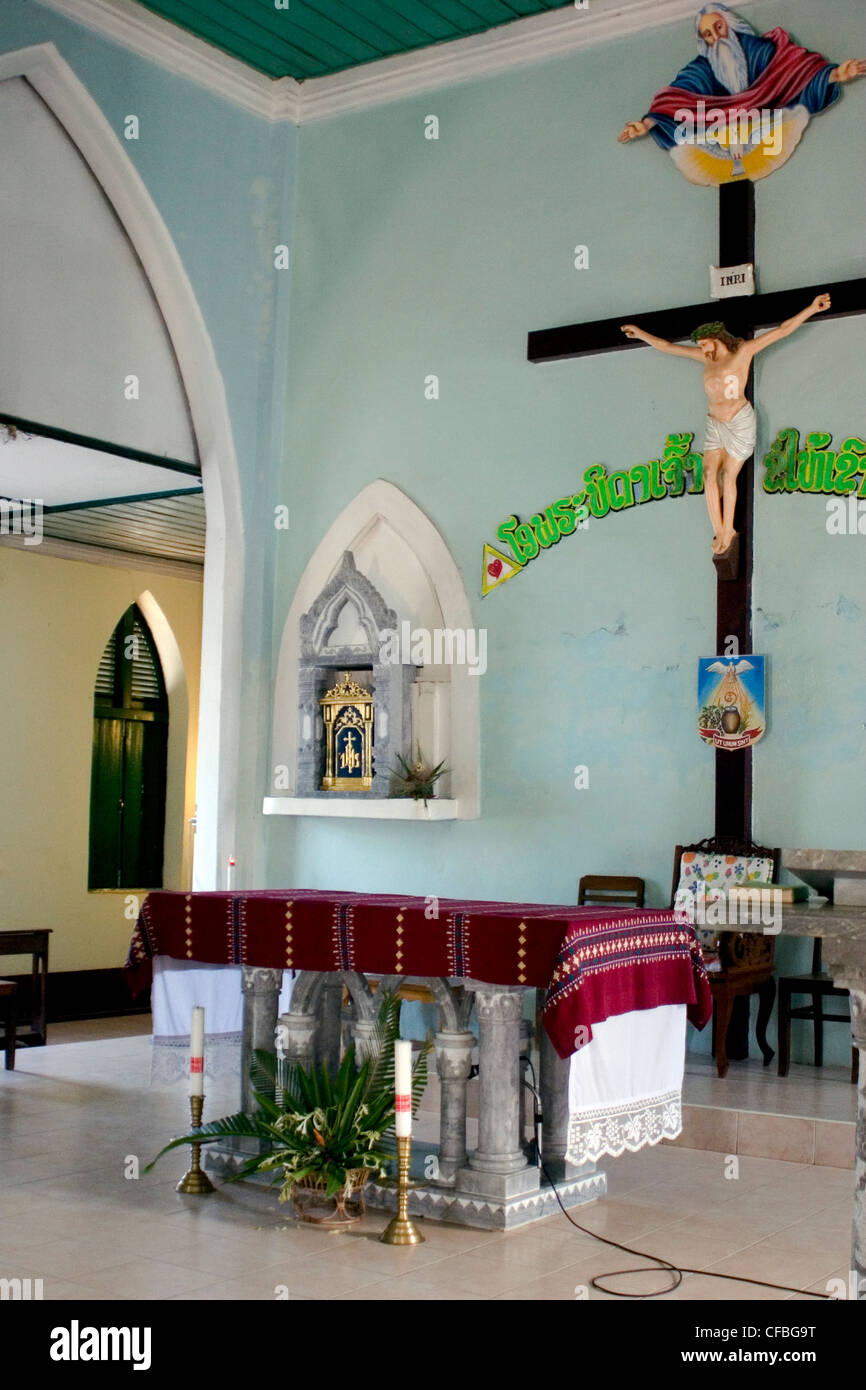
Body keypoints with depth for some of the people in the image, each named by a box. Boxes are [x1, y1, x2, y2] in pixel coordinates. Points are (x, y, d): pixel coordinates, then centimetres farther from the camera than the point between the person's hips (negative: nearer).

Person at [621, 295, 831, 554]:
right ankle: (719, 532, -3)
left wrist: (812, 308, -15)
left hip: (739, 422, -5)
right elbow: (668, 347, 17)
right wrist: (641, 334, 20)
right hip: (715, 423, 6)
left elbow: (782, 330, -8)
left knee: (728, 476, -2)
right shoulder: (707, 356, 9)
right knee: (710, 474, -6)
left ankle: (728, 530, 13)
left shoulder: (744, 350, -5)